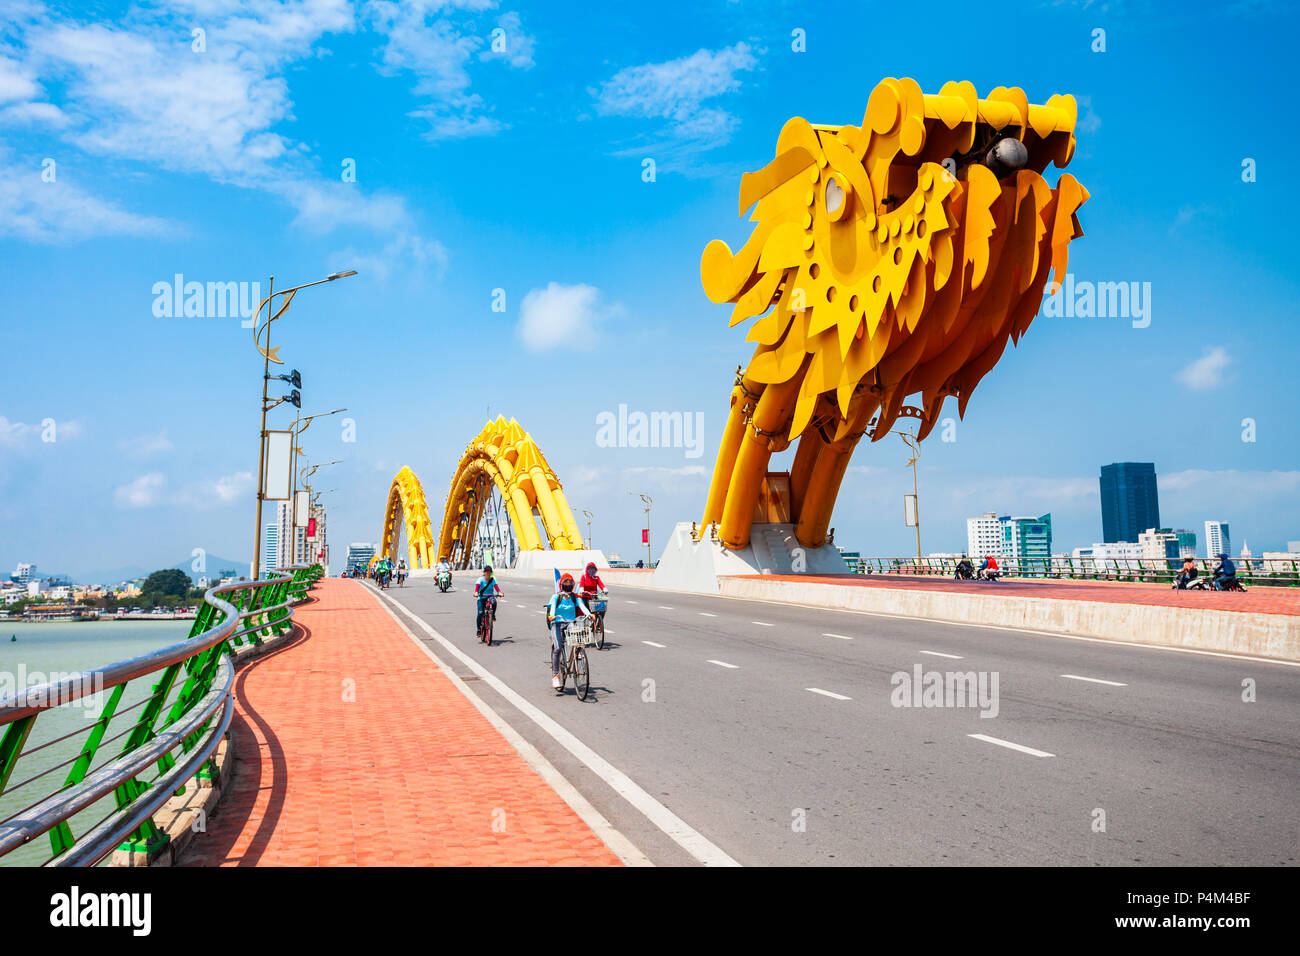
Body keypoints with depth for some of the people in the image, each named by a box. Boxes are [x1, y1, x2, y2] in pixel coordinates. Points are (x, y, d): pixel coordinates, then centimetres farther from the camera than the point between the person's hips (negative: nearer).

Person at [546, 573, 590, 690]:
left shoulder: (575, 597, 10)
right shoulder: (556, 596, 4)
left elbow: (582, 606, -8)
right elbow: (552, 606, -14)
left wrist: (589, 614, -29)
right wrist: (552, 616, -37)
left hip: (571, 624, 2)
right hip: (557, 624, -2)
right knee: (557, 648, -21)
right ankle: (555, 675, -15)